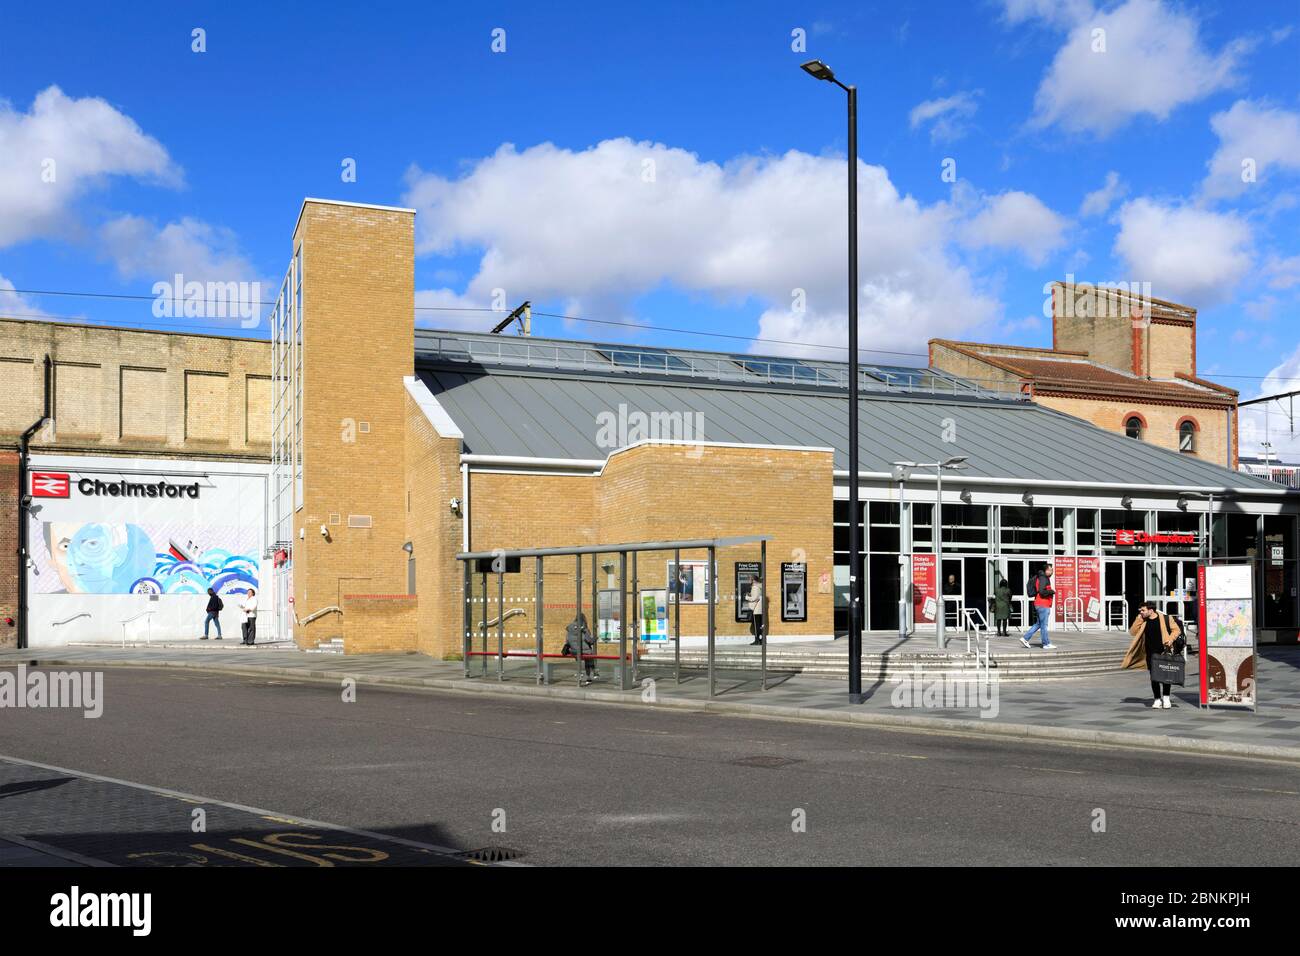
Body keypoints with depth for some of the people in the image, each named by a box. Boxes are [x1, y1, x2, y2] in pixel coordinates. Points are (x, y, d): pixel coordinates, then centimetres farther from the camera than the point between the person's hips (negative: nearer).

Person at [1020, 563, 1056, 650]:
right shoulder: (1043, 578, -14)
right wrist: (1052, 591, -12)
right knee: (1044, 625, -4)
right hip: (1042, 605, -10)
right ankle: (1046, 644, 1)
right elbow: (1041, 591, -23)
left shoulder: (1046, 578, 18)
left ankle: (1025, 638, 13)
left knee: (1038, 624, 13)